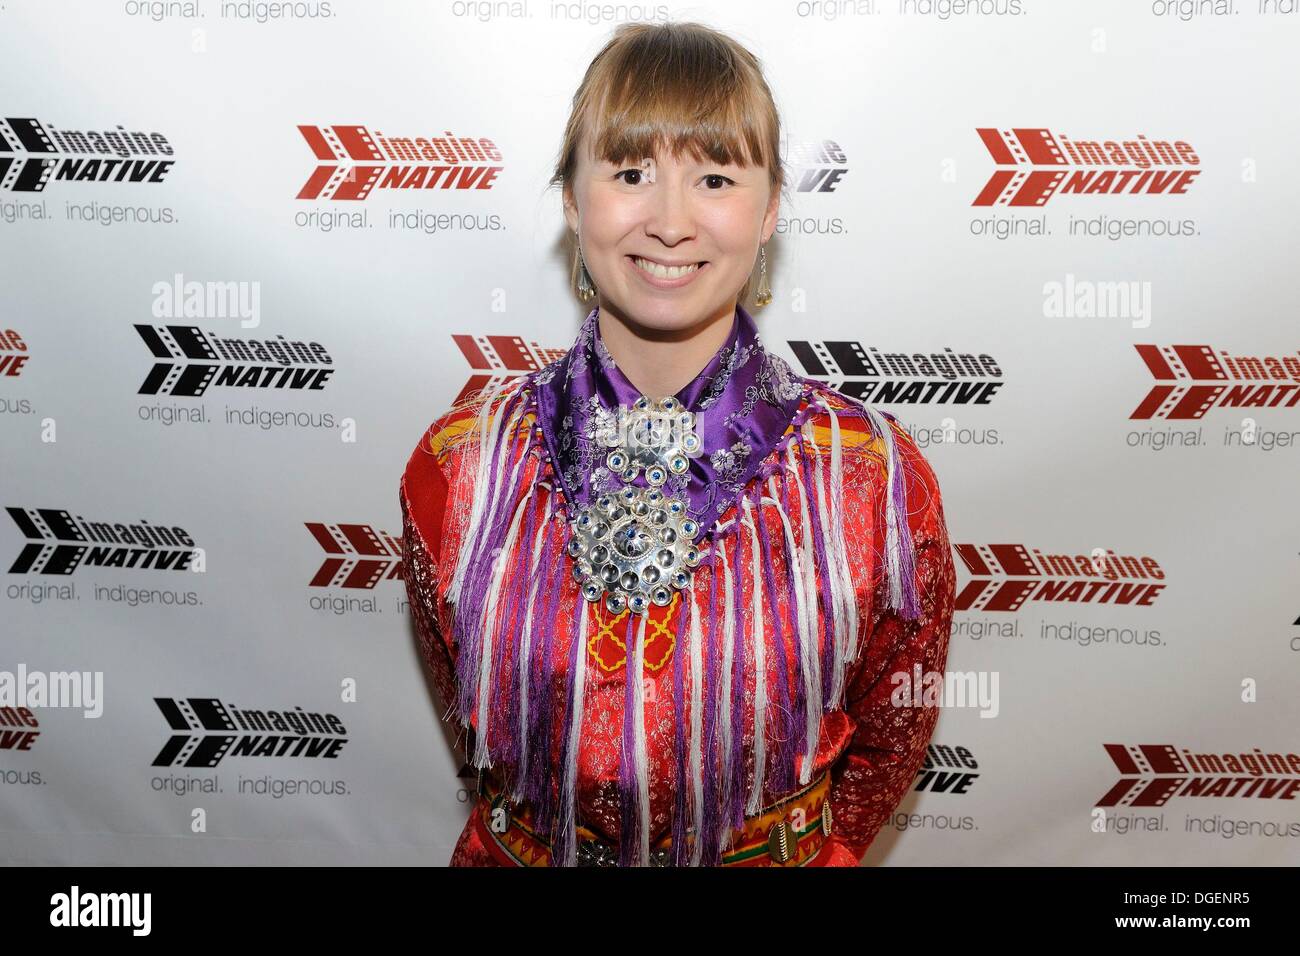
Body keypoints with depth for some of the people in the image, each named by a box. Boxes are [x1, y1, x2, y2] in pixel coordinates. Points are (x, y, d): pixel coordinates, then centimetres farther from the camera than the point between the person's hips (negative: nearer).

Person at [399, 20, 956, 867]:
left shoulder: (878, 479, -19)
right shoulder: (455, 467, -17)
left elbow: (891, 738, -6)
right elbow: (470, 716, -4)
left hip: (776, 854, 0)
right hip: (523, 851, 1)